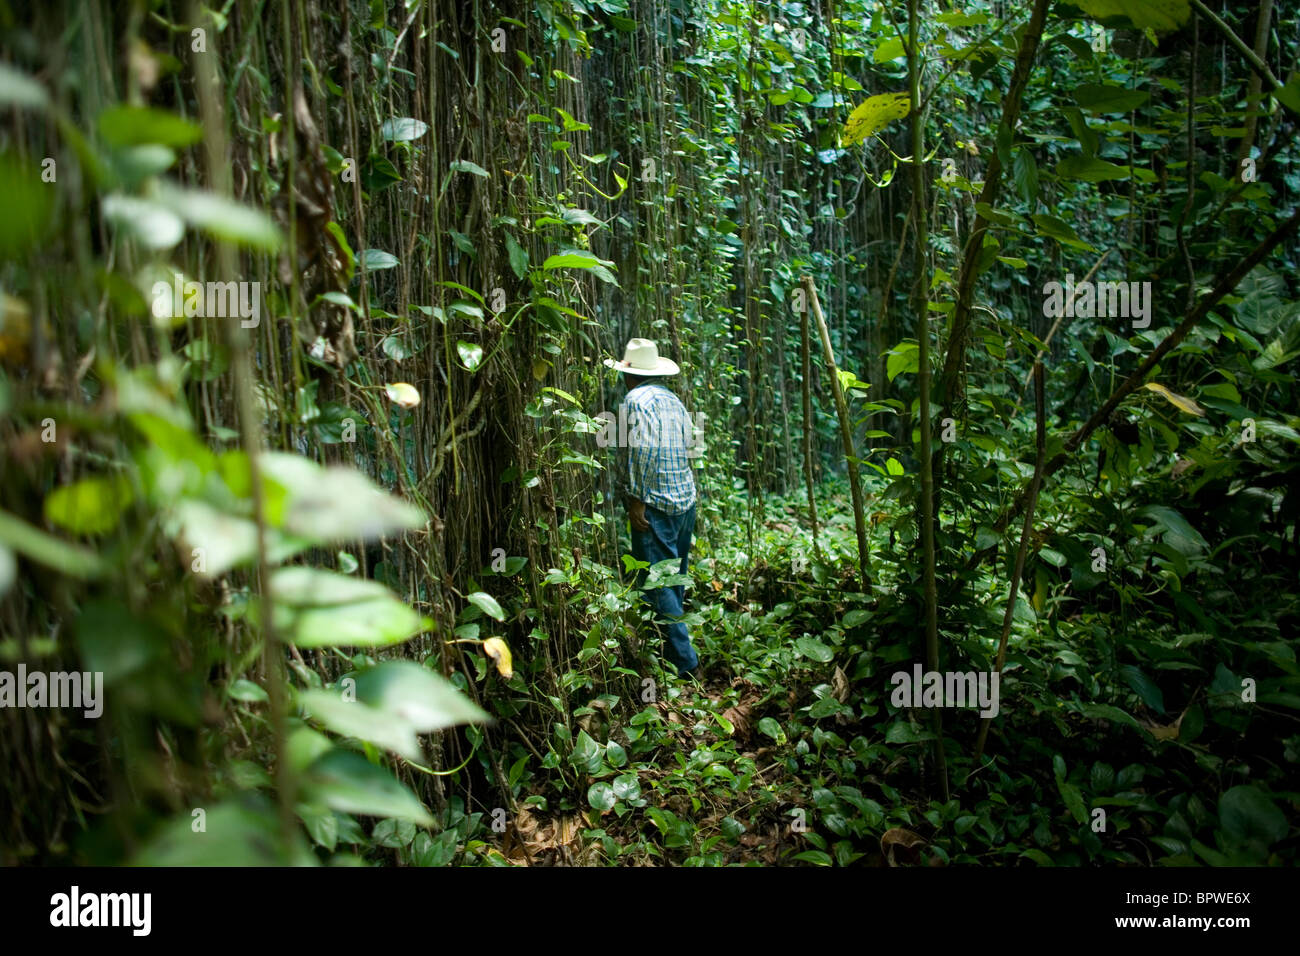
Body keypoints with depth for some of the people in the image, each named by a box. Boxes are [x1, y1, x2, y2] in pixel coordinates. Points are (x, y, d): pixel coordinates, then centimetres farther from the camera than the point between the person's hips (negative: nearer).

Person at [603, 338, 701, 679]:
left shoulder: (637, 400, -11)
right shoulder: (674, 400, 14)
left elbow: (642, 453, -19)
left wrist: (636, 500, -15)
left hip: (656, 507, -9)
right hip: (686, 501, 9)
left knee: (657, 586, -6)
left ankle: (686, 663, -6)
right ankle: (670, 649, 31)